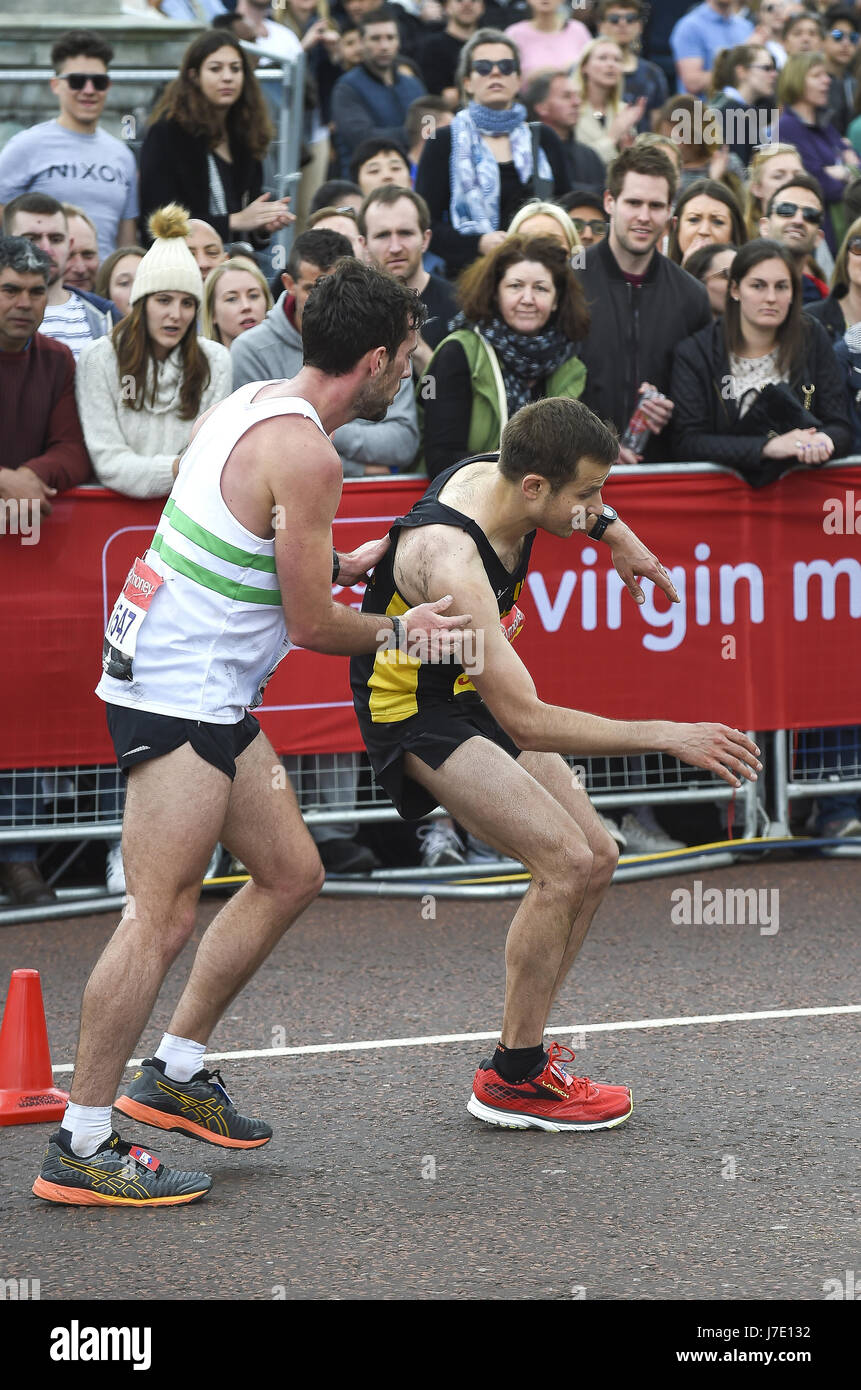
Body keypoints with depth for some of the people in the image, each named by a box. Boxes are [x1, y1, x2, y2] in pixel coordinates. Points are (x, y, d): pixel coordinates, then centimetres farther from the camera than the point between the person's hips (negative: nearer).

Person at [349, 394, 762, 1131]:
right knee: (565, 861, -19)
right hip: (414, 716, -9)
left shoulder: (496, 471, -12)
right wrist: (667, 736, -37)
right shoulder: (452, 561, -37)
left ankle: (524, 1049, 16)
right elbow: (527, 722, -38)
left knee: (597, 859, 7)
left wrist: (614, 534, 22)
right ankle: (512, 1082, -7)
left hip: (473, 692, 9)